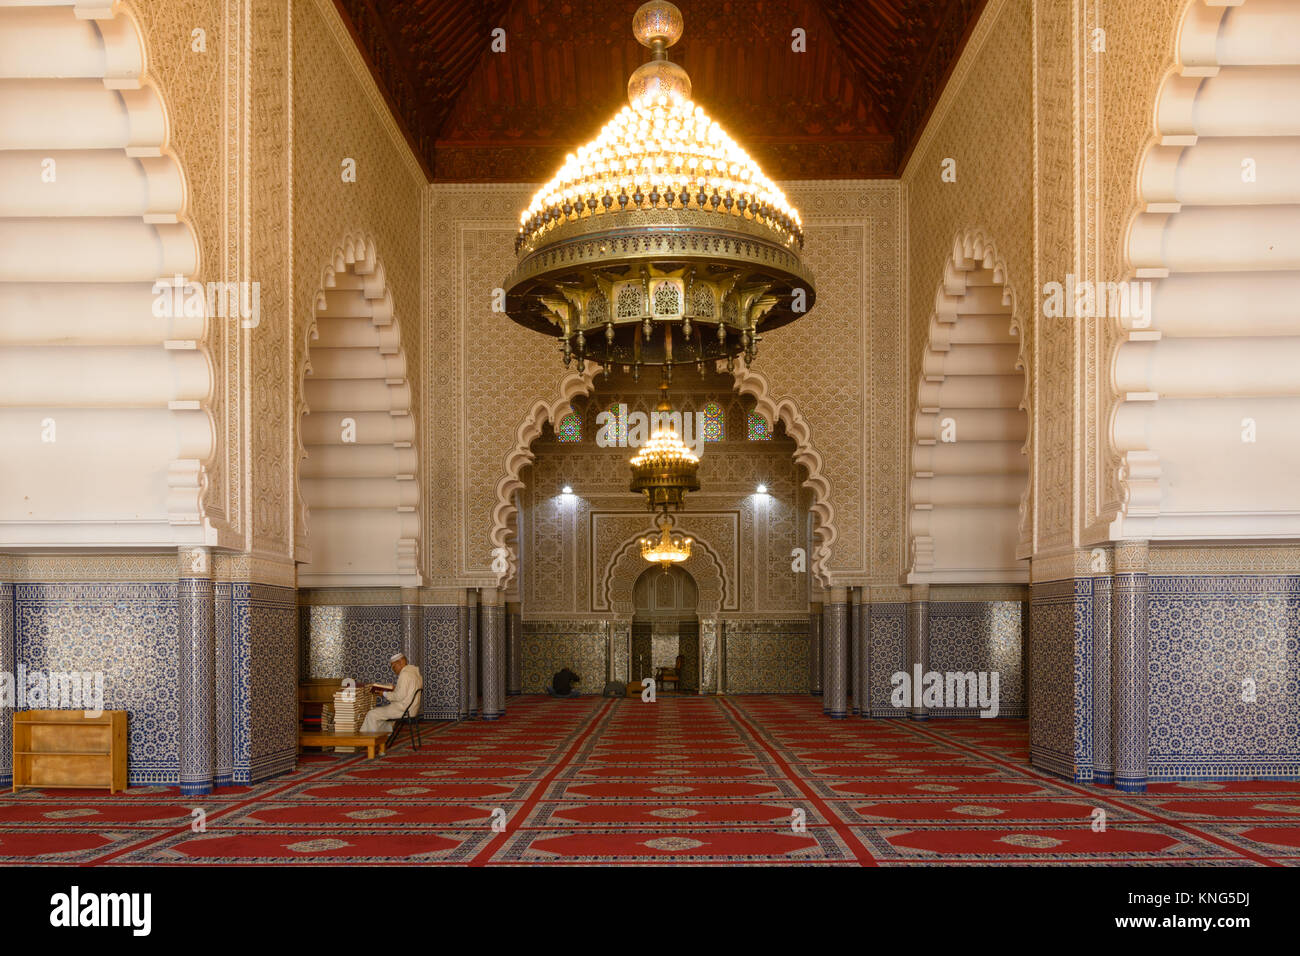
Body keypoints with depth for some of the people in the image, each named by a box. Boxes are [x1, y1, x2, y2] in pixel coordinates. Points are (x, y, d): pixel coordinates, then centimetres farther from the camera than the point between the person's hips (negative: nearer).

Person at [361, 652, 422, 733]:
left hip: (402, 709, -10)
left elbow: (400, 696, -22)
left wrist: (386, 694, -9)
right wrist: (394, 690, 13)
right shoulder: (415, 672, 13)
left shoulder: (405, 674, -17)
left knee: (371, 714, -8)